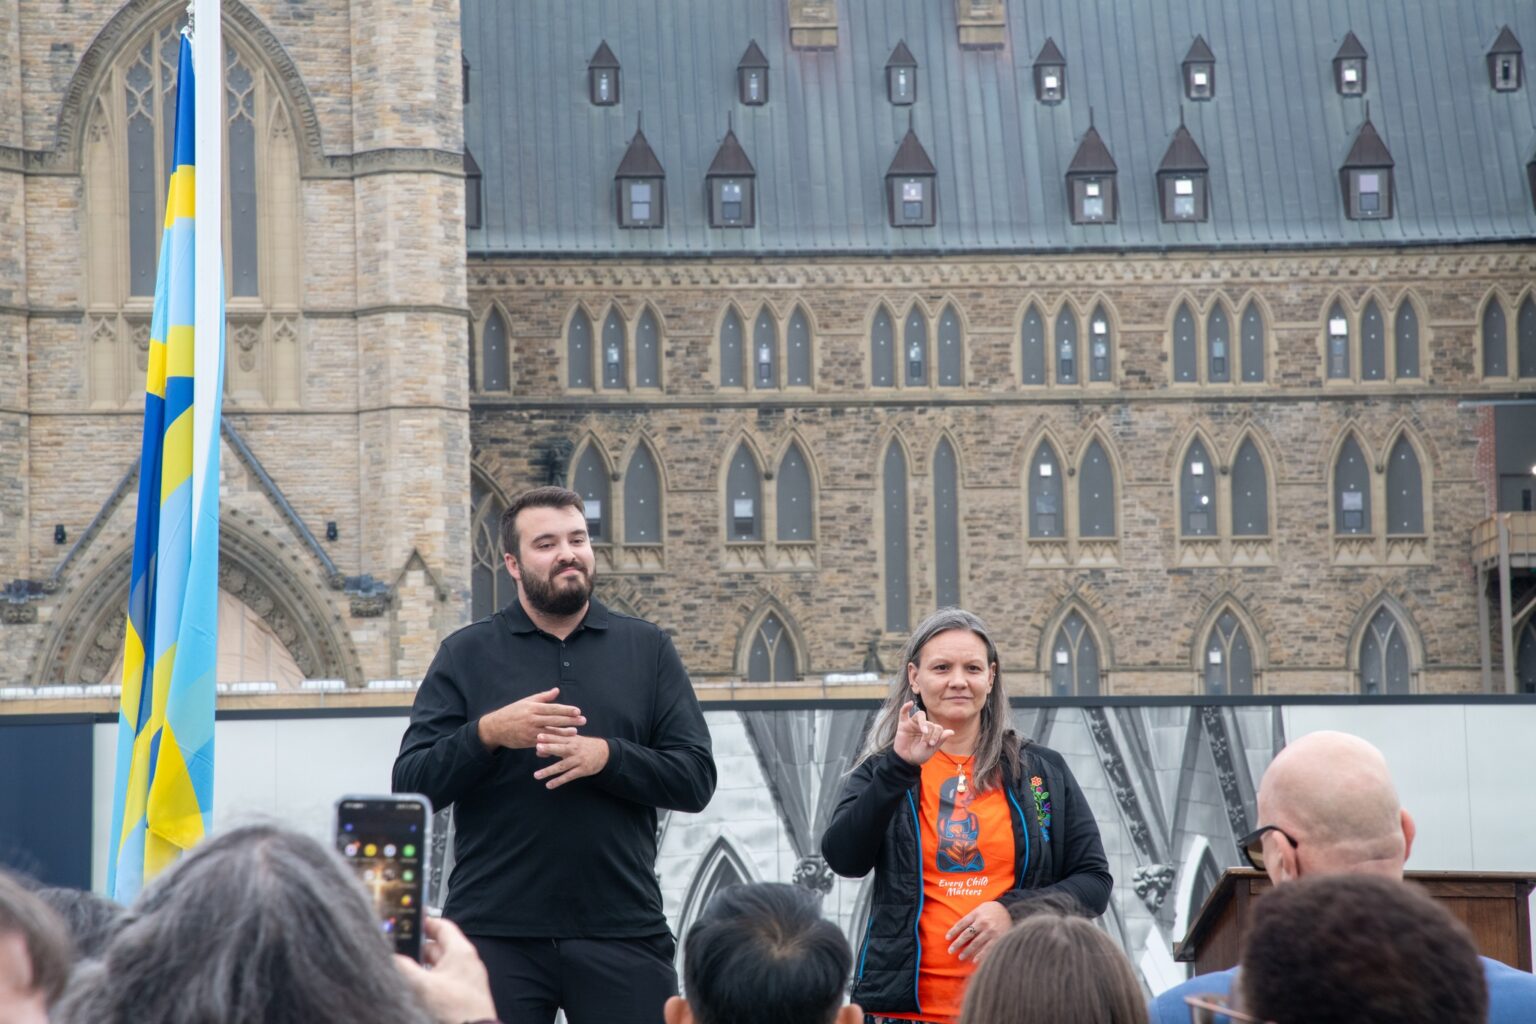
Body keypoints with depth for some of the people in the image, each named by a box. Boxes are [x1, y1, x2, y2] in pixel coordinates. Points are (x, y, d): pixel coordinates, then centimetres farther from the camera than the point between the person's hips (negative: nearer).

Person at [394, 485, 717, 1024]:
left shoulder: (647, 649, 11)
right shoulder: (466, 654, 7)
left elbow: (696, 778, 4)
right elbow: (410, 784, 1)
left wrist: (605, 755, -13)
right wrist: (488, 733, -16)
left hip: (623, 934, 1)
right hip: (496, 933, -1)